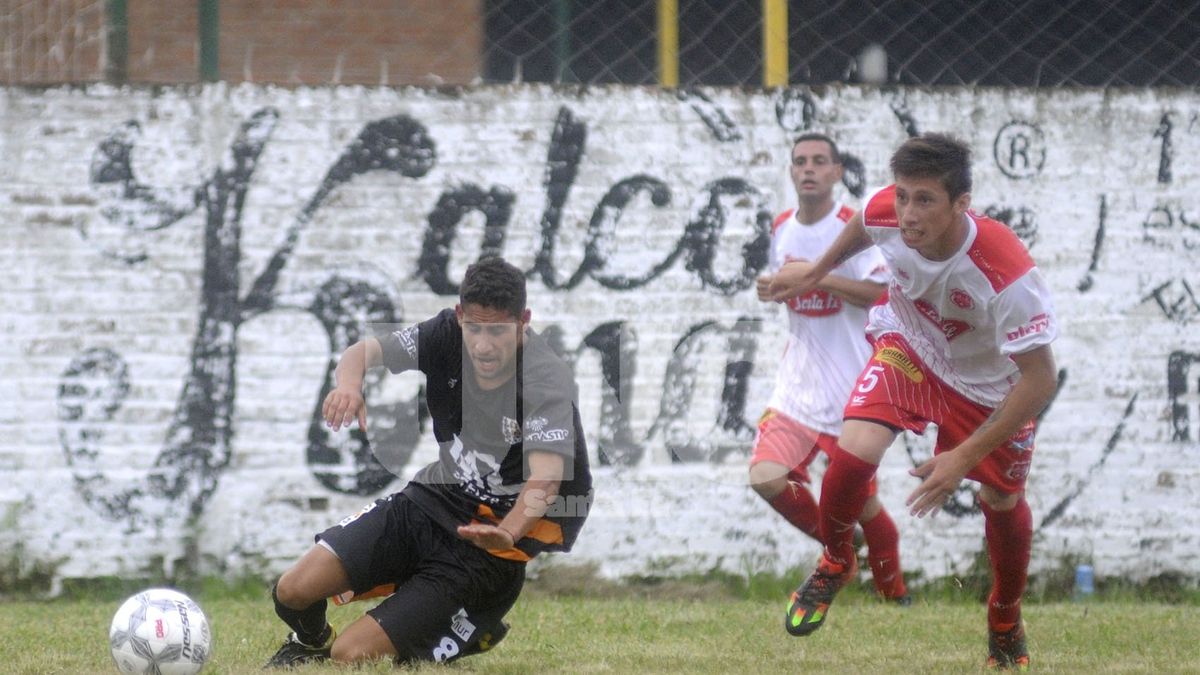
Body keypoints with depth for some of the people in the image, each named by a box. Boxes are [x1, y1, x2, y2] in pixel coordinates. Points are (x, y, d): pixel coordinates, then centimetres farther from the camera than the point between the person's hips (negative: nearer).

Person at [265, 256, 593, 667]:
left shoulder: (548, 383, -25)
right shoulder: (447, 335, -8)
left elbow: (546, 476, -38)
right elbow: (367, 351, -1)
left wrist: (508, 533, -58)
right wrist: (349, 381, -26)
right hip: (431, 501, 6)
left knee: (353, 655, -15)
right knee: (293, 591, -8)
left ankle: (474, 633, 14)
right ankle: (311, 642, 32)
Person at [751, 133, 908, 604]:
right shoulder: (782, 229, 9)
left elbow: (883, 293, -20)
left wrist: (819, 277, -26)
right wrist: (771, 289, 3)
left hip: (851, 386, -5)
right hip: (797, 383, 5)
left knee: (859, 497, 2)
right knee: (766, 477, -14)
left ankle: (893, 586, 25)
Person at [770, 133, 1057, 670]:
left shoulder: (1008, 273, -41)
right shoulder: (885, 213, -29)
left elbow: (1040, 379, -32)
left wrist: (965, 457, -33)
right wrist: (816, 272, 18)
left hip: (988, 380, -2)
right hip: (908, 345, 2)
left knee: (1003, 502, 11)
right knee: (855, 450, -22)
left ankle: (1006, 621, 42)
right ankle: (834, 562, 10)